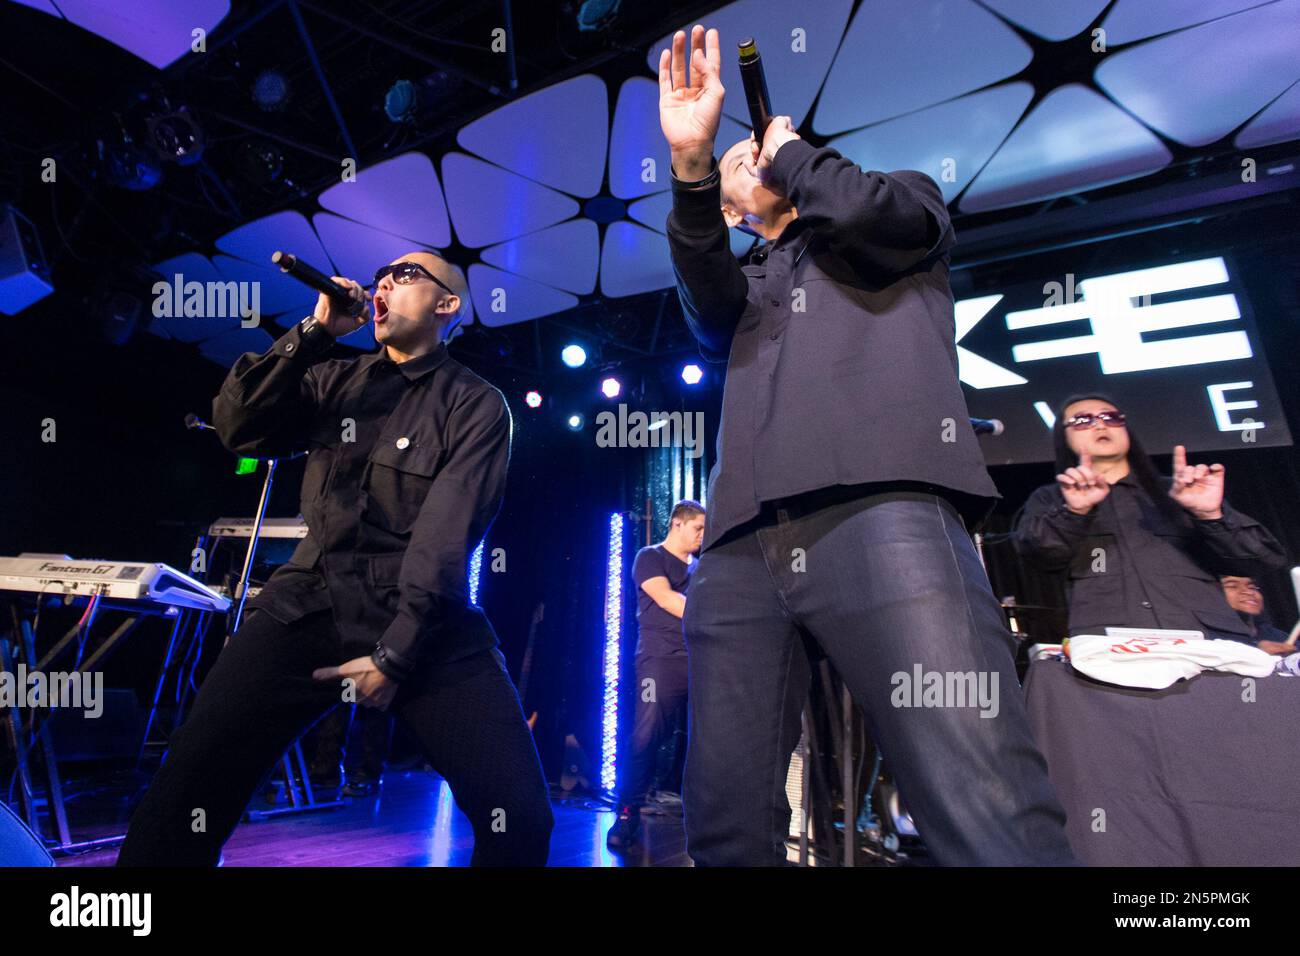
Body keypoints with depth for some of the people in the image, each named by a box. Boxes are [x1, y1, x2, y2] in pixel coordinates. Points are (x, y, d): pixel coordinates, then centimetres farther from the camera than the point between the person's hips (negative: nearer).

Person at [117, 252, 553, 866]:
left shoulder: (476, 405, 2)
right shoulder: (334, 381, 18)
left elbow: (450, 533, -8)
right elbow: (239, 430, 3)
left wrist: (396, 652, -13)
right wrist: (313, 332, -1)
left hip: (426, 621, -3)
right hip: (310, 604, 4)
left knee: (521, 818, -10)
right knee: (182, 803, -9)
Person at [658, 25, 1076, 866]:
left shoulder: (905, 202, 27)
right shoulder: (747, 285, 33)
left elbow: (859, 211, 3)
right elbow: (709, 310, 8)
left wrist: (790, 148, 24)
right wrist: (691, 165, -3)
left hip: (881, 512, -3)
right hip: (742, 548, 4)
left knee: (993, 820, -16)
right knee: (726, 824, -1)